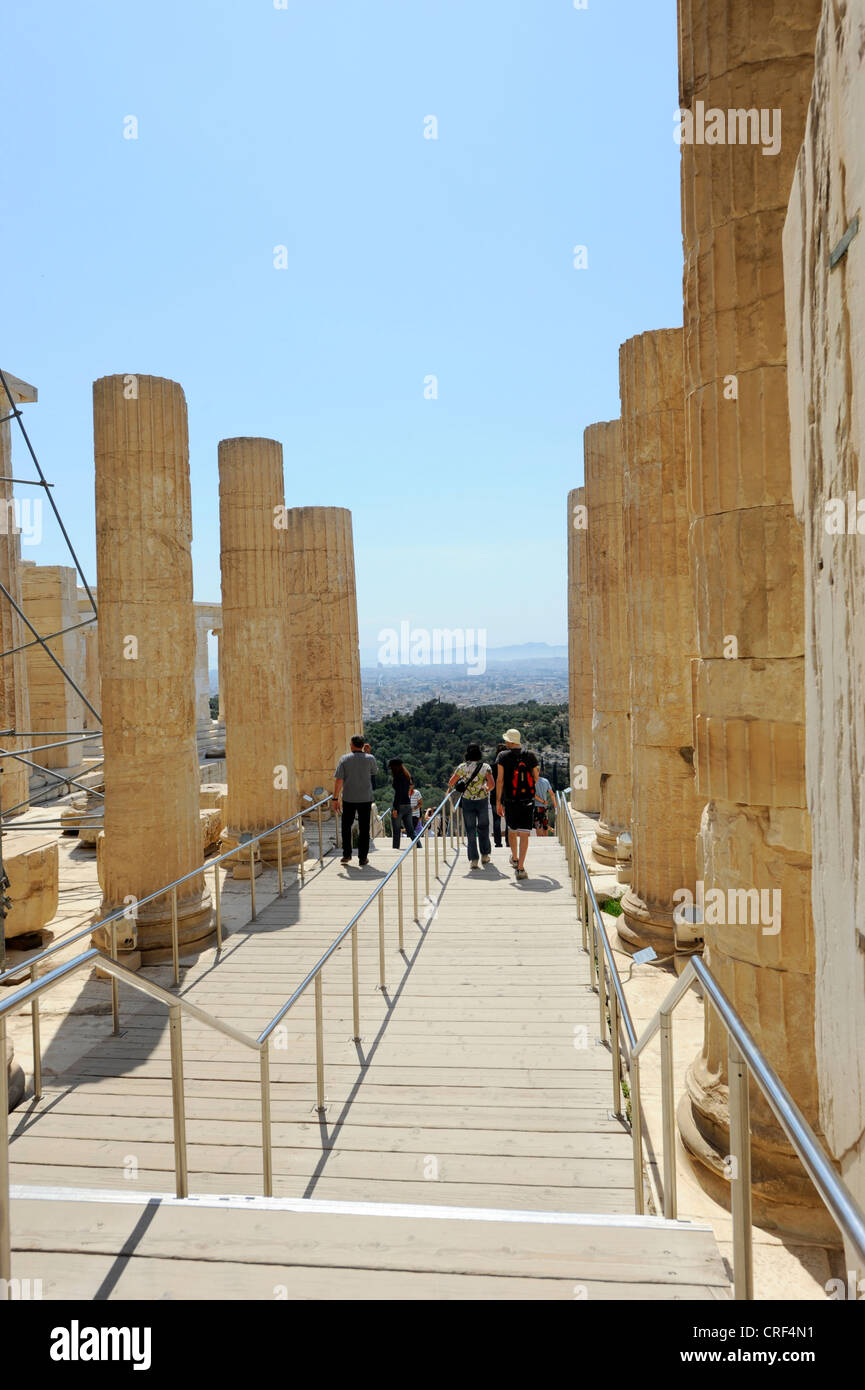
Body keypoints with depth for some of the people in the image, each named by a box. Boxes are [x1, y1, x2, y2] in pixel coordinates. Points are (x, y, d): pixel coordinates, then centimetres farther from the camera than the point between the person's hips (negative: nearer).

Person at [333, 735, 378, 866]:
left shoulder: (344, 759, -4)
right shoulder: (370, 758, -3)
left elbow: (338, 780, -7)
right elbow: (375, 771, 17)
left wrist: (335, 798, -2)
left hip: (348, 798, 0)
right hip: (366, 799, 0)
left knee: (346, 826, 15)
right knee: (364, 828, 6)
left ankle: (346, 855, 16)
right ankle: (363, 858, 8)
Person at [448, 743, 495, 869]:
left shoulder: (462, 767, -4)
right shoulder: (485, 767, -6)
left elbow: (451, 783, 0)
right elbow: (492, 784, -14)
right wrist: (486, 790, 6)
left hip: (467, 801, 0)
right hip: (482, 801, 0)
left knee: (470, 830, 6)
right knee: (483, 827, 19)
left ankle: (473, 859, 0)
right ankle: (485, 855, 26)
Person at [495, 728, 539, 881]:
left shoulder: (503, 756, -4)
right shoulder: (530, 755, 1)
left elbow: (499, 780, -9)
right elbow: (536, 778, 9)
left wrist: (498, 801, -6)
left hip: (510, 799, 0)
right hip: (527, 799, 0)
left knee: (511, 830, 21)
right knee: (524, 834, -2)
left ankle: (514, 858, 41)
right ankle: (520, 868, -11)